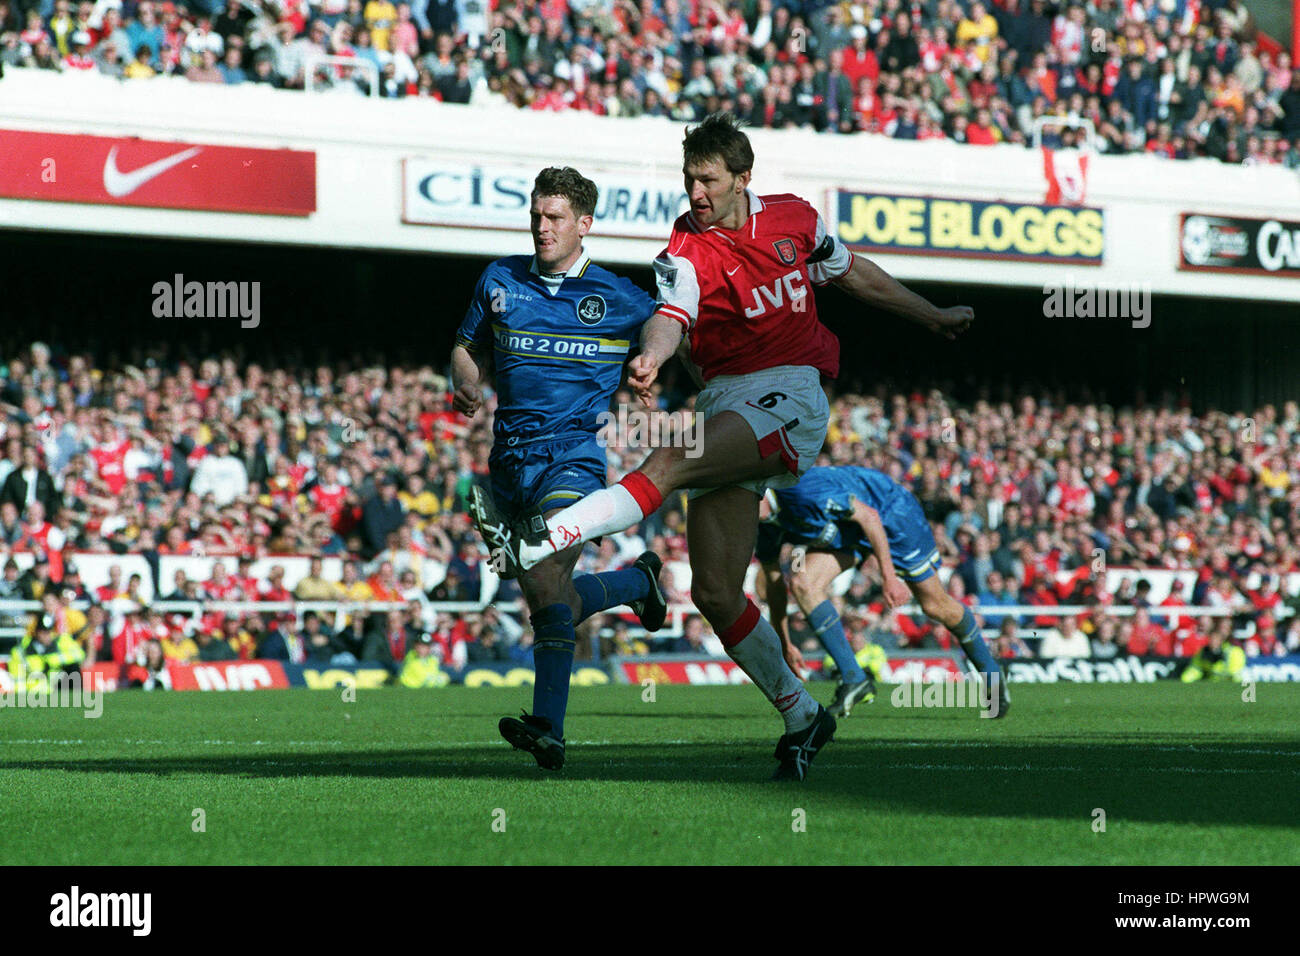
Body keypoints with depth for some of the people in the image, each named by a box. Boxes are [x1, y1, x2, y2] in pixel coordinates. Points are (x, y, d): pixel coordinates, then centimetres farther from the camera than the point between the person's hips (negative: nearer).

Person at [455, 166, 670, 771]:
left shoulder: (619, 300, 2)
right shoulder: (500, 280, 10)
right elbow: (467, 347, 19)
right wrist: (468, 384, -2)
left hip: (572, 453, -5)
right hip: (511, 458, 5)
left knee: (548, 581, -24)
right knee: (544, 600, 9)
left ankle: (548, 726, -22)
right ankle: (638, 581, 36)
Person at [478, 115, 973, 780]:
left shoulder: (794, 220, 5)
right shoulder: (685, 254, -1)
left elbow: (854, 275, 25)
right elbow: (671, 316, -22)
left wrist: (933, 318, 35)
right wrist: (649, 357, -46)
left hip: (791, 396, -2)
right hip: (724, 407, 2)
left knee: (671, 463, -29)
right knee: (715, 593, -5)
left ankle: (537, 544, -37)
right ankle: (801, 716, 10)